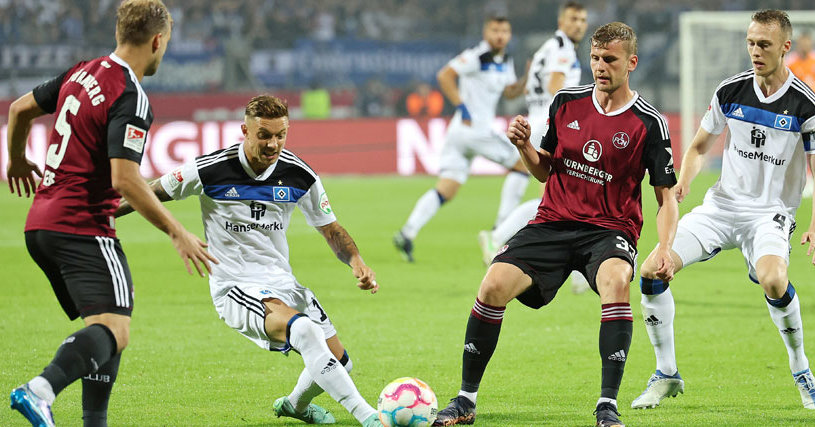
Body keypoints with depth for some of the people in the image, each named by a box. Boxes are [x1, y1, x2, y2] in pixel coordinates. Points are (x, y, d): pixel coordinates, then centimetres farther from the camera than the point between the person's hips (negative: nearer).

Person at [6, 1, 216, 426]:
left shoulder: (82, 72, 11)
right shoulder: (131, 100, -14)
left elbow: (20, 108, 23)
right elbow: (124, 179, -21)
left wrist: (17, 160, 42)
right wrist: (177, 233, -15)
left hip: (39, 224, 9)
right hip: (82, 228, -9)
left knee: (108, 324, 18)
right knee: (113, 331, -18)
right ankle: (41, 389, -41)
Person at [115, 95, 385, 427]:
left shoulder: (299, 175, -3)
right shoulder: (211, 170, -14)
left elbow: (331, 230, 8)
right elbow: (153, 193, 0)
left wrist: (356, 262, -10)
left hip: (281, 282, 6)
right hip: (235, 287, -6)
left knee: (339, 361, 5)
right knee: (303, 328, -33)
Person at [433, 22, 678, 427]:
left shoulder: (649, 123, -4)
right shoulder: (566, 102, 6)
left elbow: (667, 197, 0)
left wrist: (665, 249, -15)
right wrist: (524, 146, -5)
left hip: (610, 229, -3)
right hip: (554, 222, 3)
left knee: (615, 282, -36)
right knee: (493, 286, -18)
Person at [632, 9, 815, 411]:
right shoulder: (730, 91, 1)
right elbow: (699, 146, 15)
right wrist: (682, 182, -5)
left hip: (771, 211, -4)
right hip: (722, 204, 4)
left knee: (773, 280, -35)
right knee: (653, 270, -12)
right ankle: (667, 374, 5)